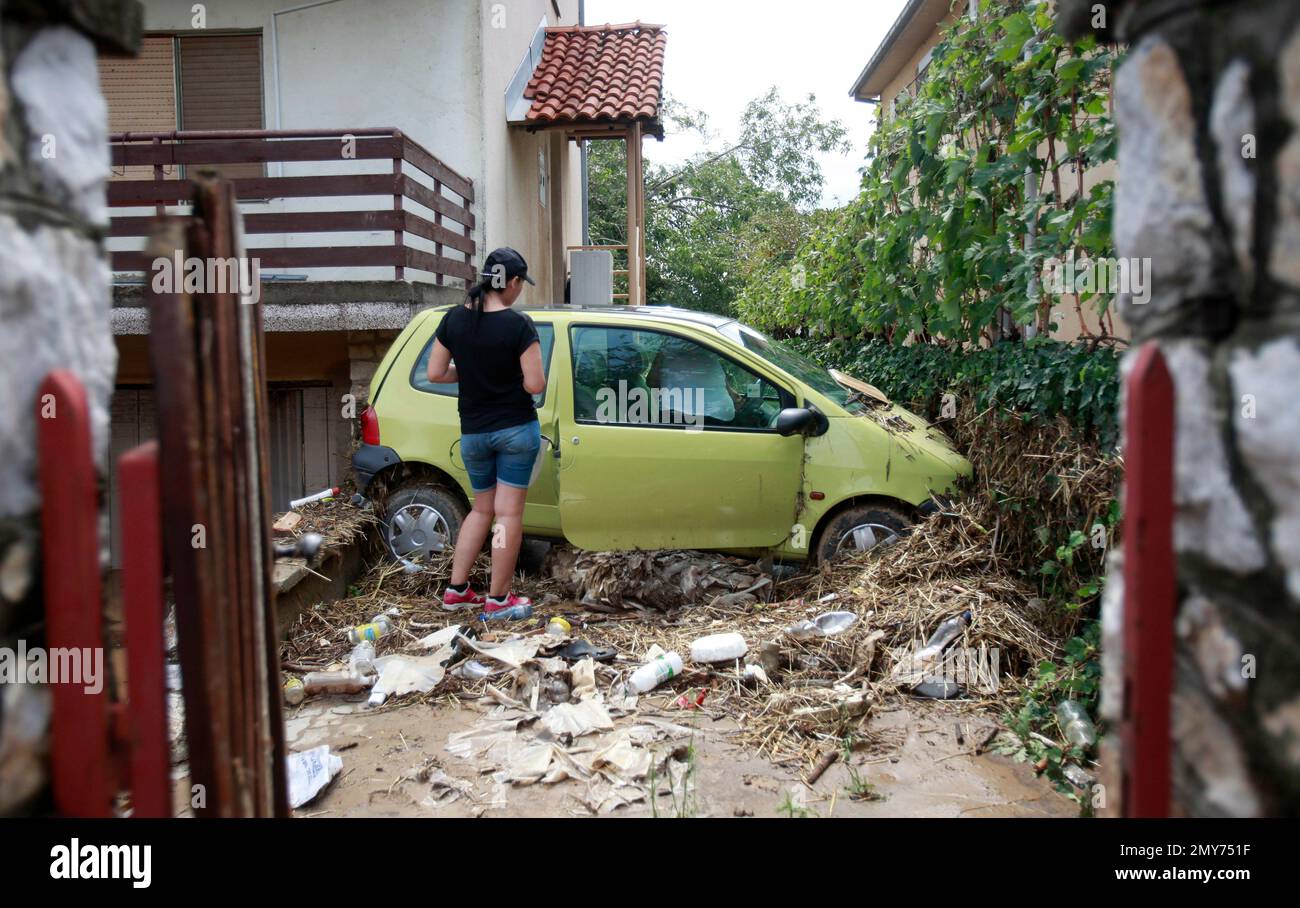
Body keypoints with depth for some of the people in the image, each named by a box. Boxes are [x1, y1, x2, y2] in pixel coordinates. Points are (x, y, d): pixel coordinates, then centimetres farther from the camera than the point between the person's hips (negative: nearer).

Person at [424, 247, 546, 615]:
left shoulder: (454, 319, -1)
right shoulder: (518, 324, -15)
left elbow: (435, 373, 2)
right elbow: (535, 385, -16)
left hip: (473, 433, 5)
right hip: (517, 430, -5)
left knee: (482, 508, 20)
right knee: (509, 514, 3)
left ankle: (456, 590, 20)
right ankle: (498, 598, 9)